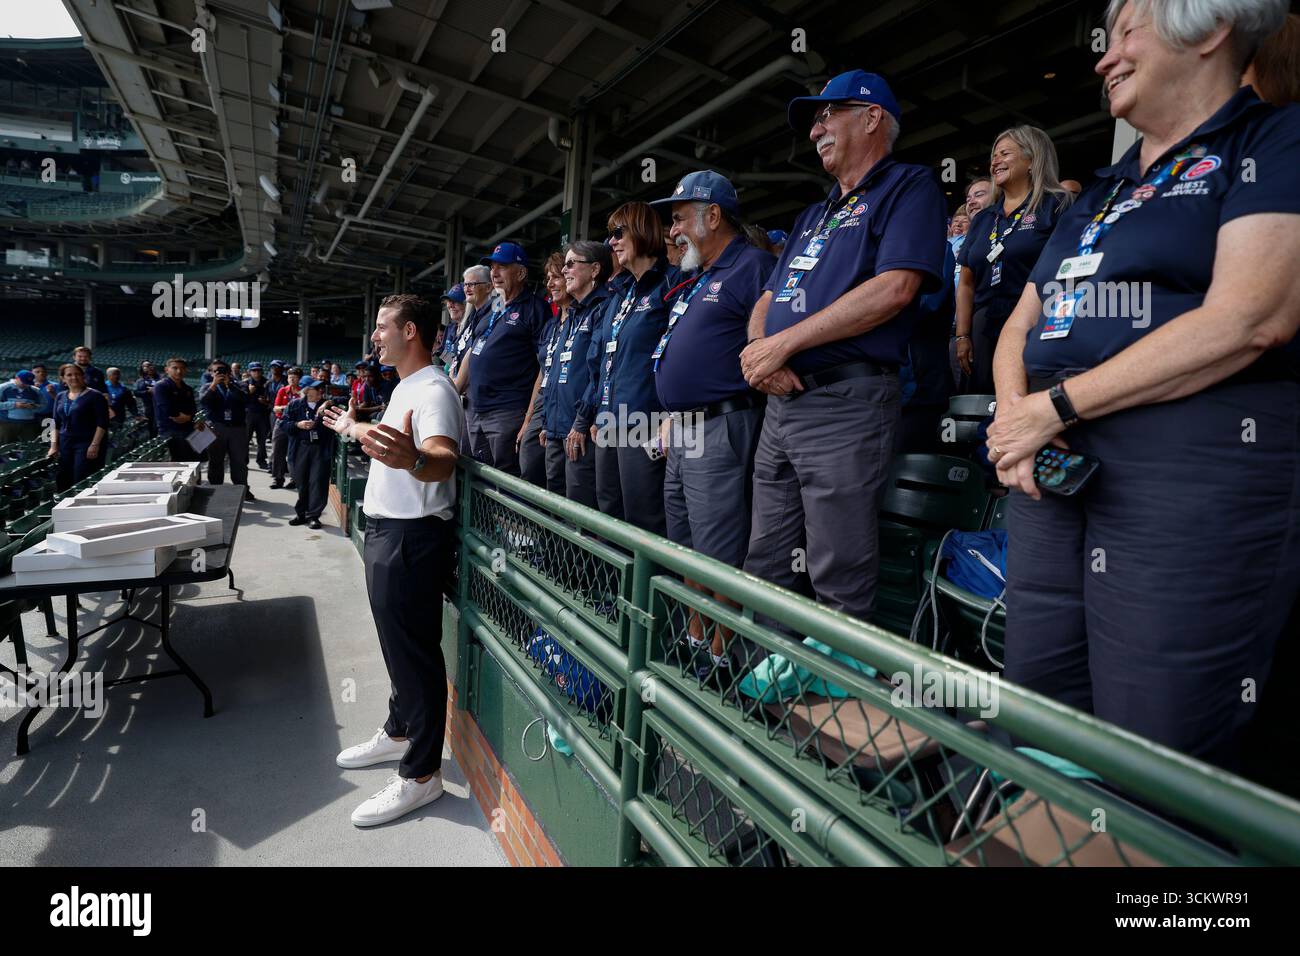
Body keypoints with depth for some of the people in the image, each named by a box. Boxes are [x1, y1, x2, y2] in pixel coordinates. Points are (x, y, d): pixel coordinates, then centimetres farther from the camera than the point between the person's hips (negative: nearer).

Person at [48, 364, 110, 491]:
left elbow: (102, 423, -8)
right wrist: (54, 446, 7)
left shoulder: (95, 396, -3)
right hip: (64, 445, 6)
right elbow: (56, 424, 17)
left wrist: (95, 445, -16)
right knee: (63, 482, 3)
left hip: (87, 444, -6)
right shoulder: (61, 397, 15)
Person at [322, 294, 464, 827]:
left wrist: (413, 459, -58)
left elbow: (444, 458, -36)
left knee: (414, 648, -2)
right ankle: (399, 733, 40)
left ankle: (421, 773, 12)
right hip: (385, 527, 11)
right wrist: (352, 428, 49)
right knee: (397, 641, 22)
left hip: (412, 536, -10)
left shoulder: (434, 390, -18)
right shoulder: (404, 386, 15)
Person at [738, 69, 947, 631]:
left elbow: (894, 289, -14)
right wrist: (758, 350, -3)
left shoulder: (909, 187, 3)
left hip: (846, 404, -8)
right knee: (765, 569, 12)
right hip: (780, 403, 8)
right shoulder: (813, 217, 27)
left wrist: (784, 342, -14)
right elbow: (766, 302, 21)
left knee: (840, 587, -3)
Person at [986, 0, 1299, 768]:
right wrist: (1014, 413, -3)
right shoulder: (1102, 193, 23)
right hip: (1056, 470, 7)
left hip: (1193, 470, -7)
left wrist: (1055, 405, -13)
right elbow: (1020, 325, 18)